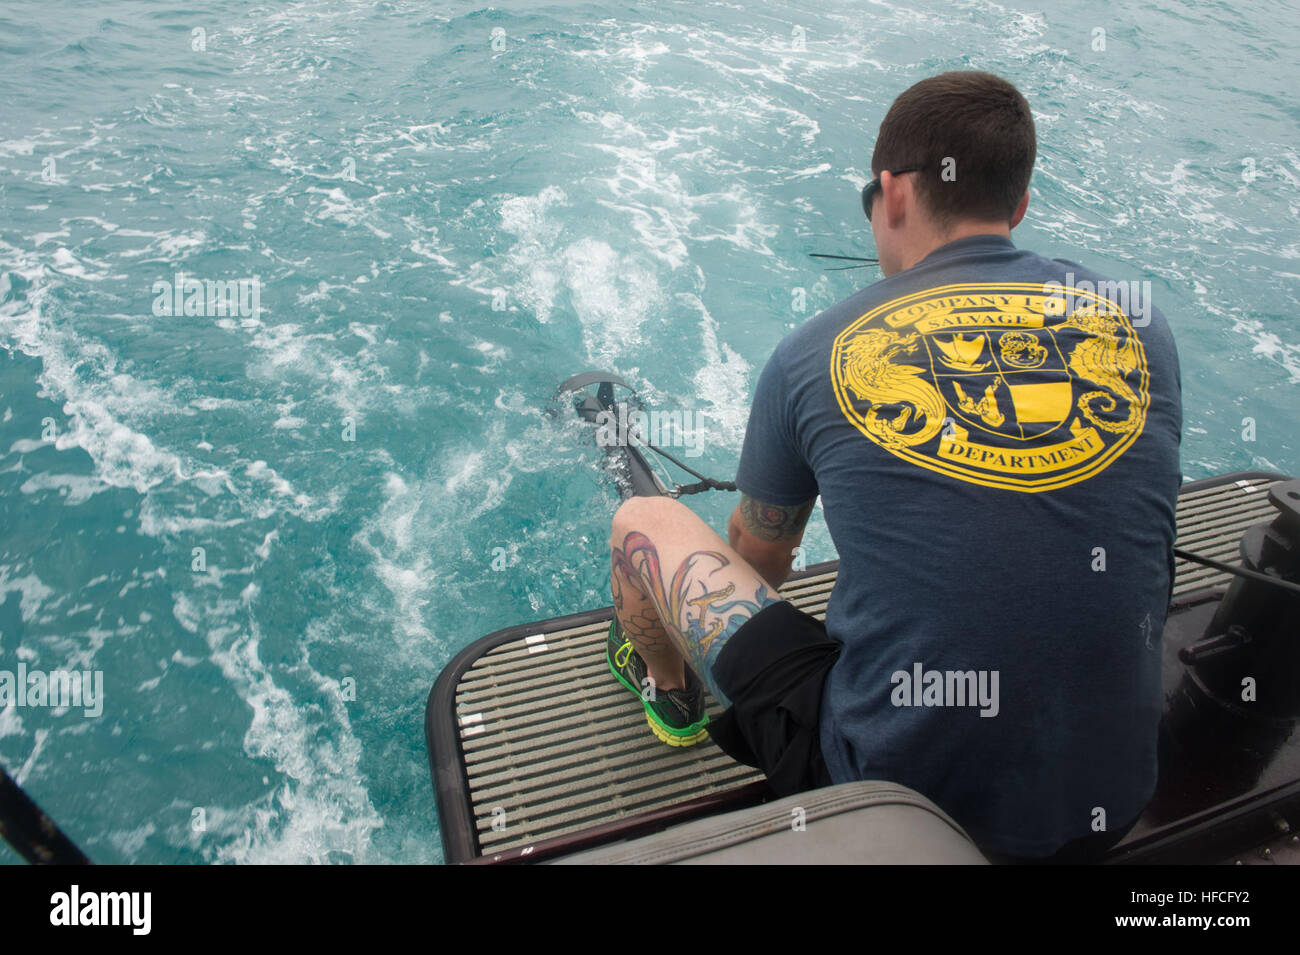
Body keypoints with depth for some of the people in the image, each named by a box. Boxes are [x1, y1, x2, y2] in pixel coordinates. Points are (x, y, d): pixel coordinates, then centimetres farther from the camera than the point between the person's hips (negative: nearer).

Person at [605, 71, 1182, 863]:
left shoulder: (811, 358, -9)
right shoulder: (1145, 326, 0)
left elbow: (757, 562, 7)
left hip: (886, 798, -3)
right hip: (1112, 809, 5)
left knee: (642, 521, 10)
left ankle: (668, 688, 41)